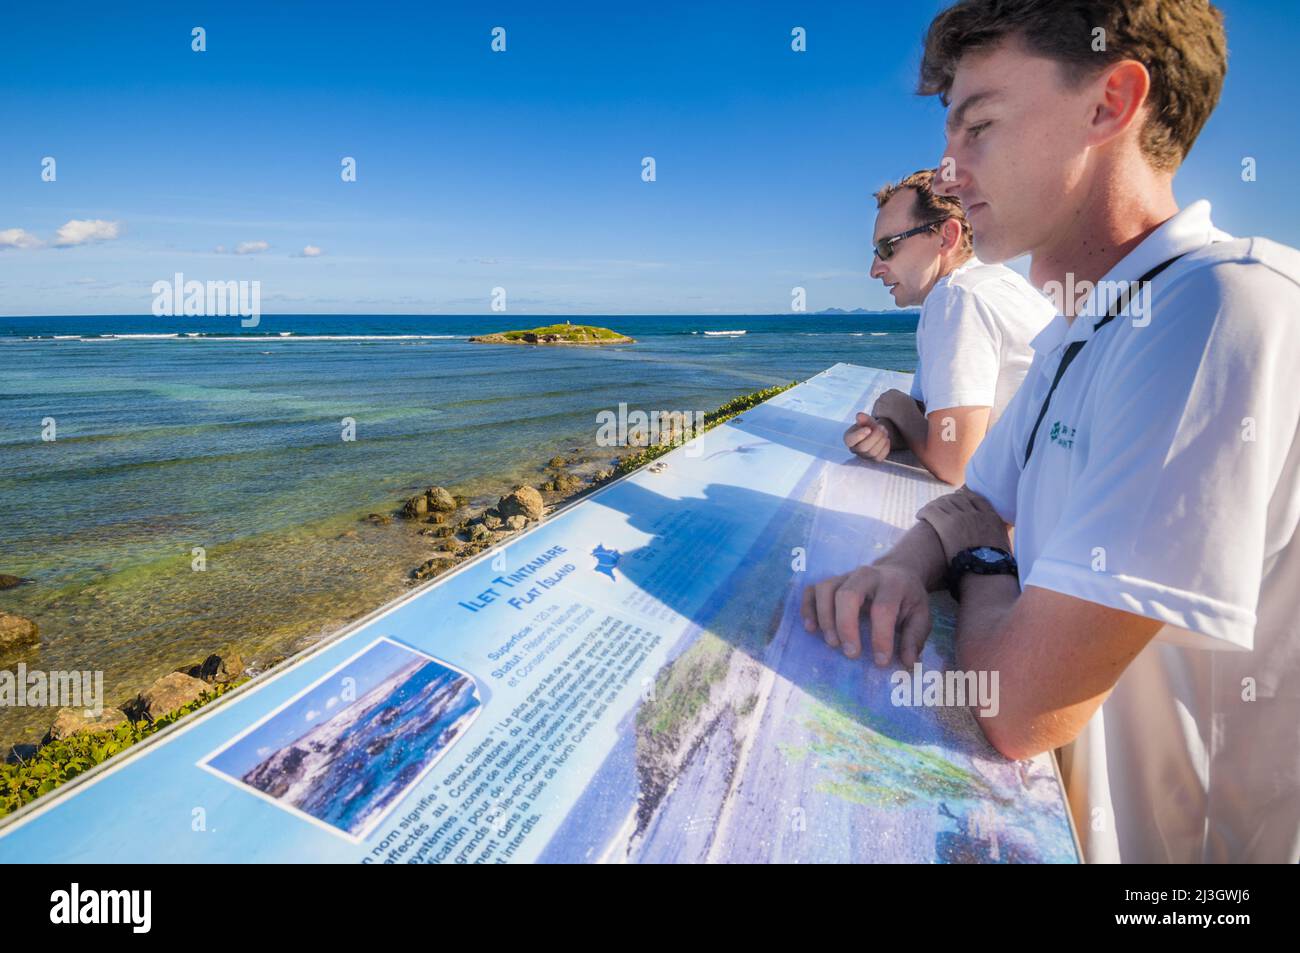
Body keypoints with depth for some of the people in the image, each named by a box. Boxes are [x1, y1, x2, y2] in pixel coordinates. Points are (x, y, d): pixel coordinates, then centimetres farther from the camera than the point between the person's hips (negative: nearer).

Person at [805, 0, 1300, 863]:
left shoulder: (1224, 310, -26)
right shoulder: (1076, 337, 5)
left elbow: (1019, 704, -29)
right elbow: (977, 506, 13)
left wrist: (985, 574, -7)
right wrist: (907, 565, -9)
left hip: (1165, 838, -7)